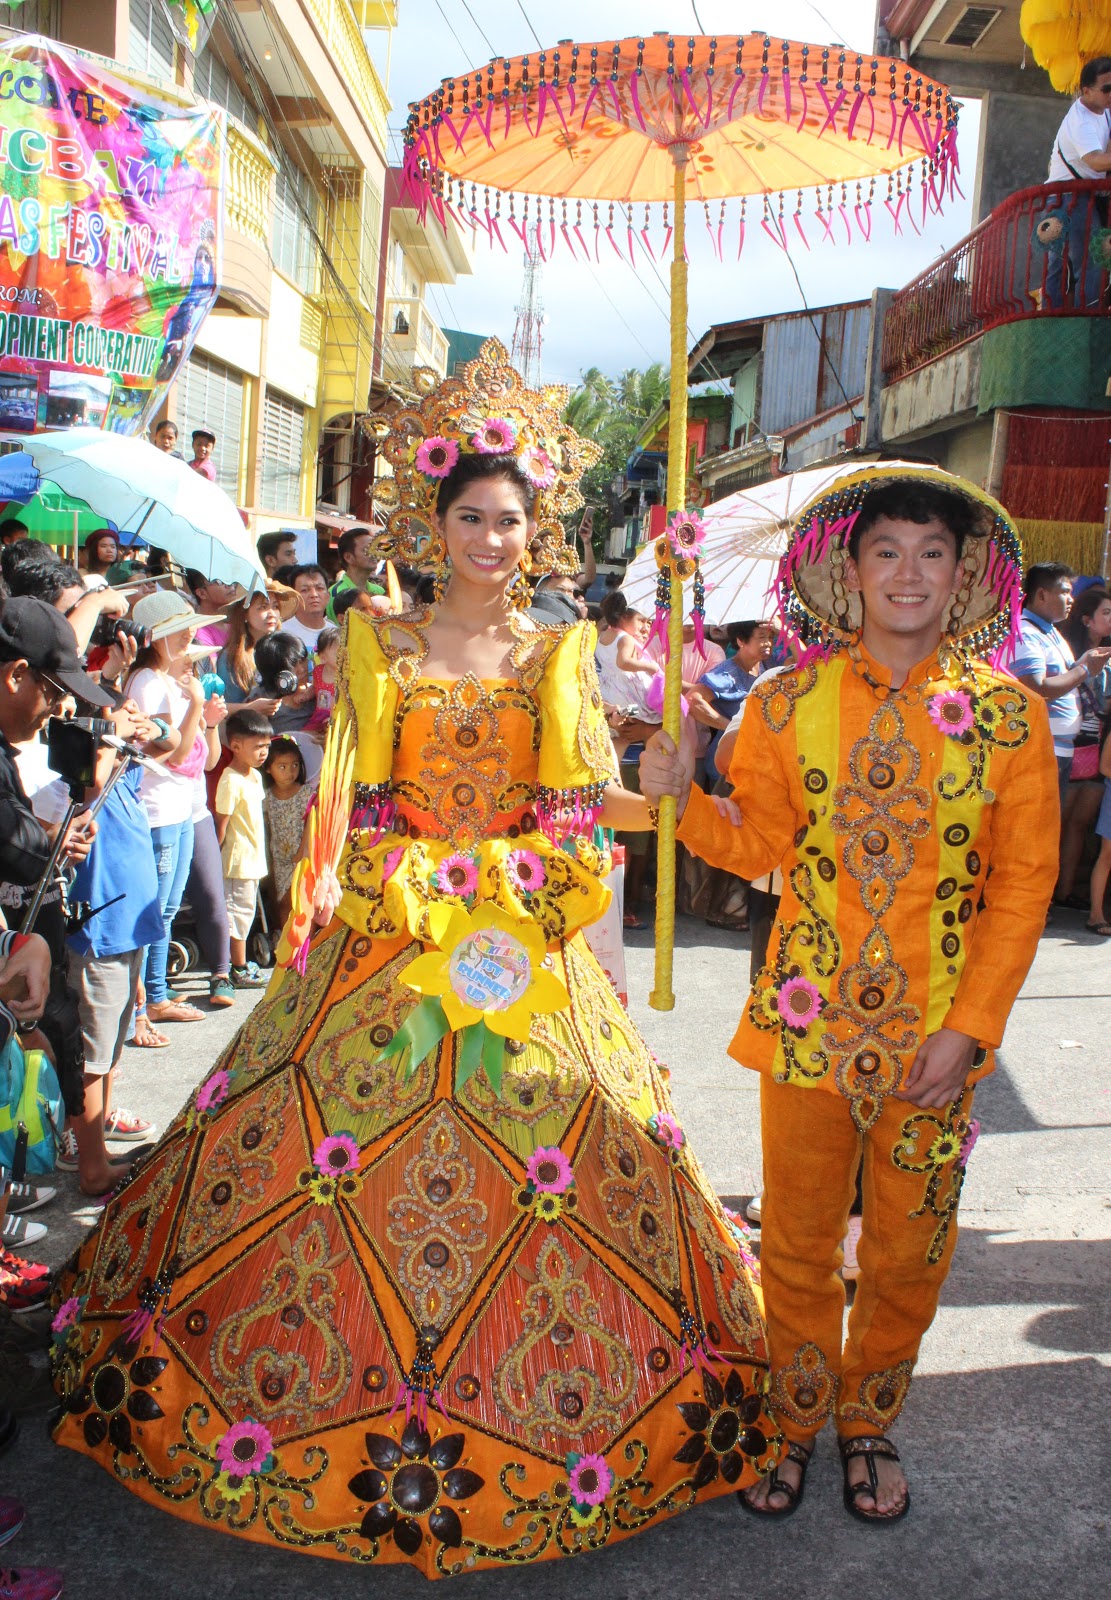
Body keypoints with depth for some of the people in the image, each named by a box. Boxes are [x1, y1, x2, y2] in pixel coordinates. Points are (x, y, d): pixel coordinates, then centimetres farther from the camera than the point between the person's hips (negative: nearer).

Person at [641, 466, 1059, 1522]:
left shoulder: (1009, 716, -4)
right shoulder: (787, 704, -1)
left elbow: (1023, 885, -3)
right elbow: (757, 845, 3)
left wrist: (969, 1029, -9)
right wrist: (682, 798, -15)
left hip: (935, 1031, 0)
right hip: (808, 1020, 1)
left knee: (907, 1252, 12)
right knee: (798, 1242, 12)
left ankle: (868, 1422, 37)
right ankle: (795, 1421, 36)